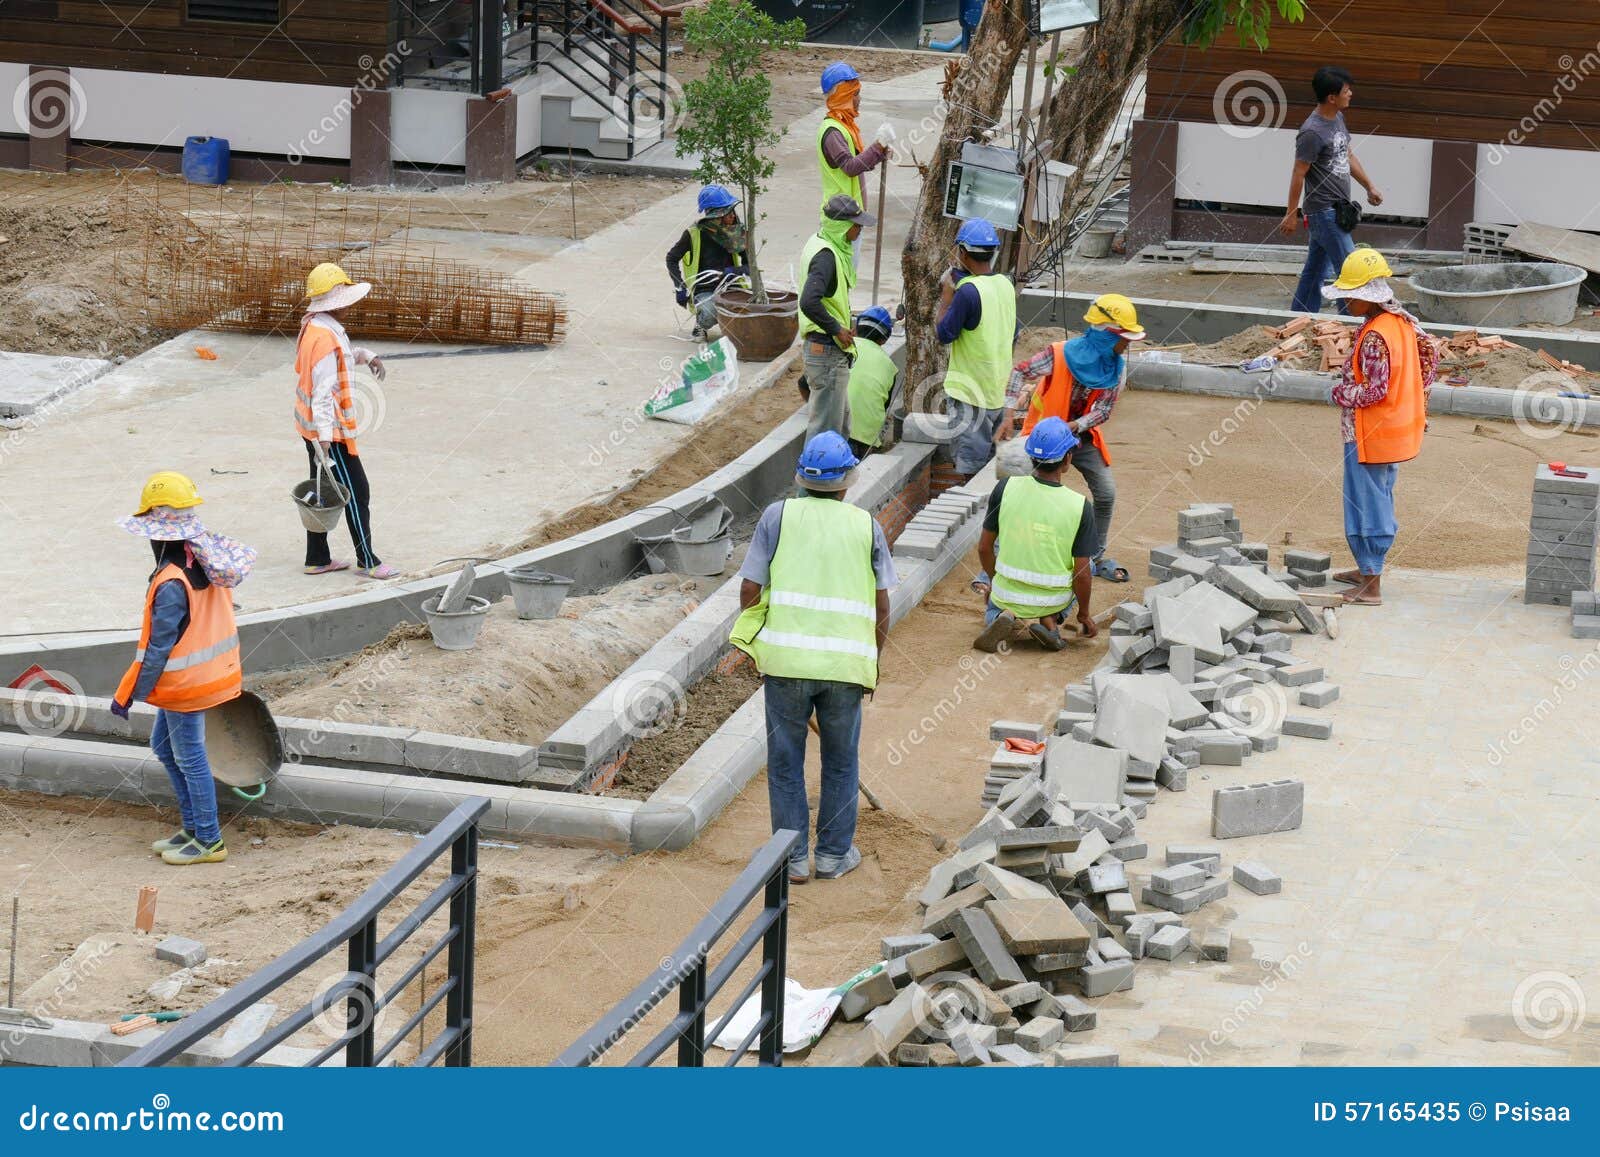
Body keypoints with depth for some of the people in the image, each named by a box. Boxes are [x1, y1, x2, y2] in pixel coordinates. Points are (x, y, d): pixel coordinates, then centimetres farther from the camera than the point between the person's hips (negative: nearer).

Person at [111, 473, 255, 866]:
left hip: (184, 684, -9)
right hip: (208, 671, 9)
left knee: (189, 758, 5)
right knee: (163, 745, 22)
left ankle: (209, 841, 16)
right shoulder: (209, 563, -2)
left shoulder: (170, 585, -27)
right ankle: (193, 826, 29)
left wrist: (127, 695, -12)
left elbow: (157, 649, -22)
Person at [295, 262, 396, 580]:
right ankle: (367, 561, 9)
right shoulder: (325, 338, -24)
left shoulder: (313, 326, 7)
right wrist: (325, 437, -28)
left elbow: (344, 352, 29)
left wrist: (368, 357, 13)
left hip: (310, 425, 10)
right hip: (329, 428, -10)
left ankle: (317, 559, 21)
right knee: (356, 493, 0)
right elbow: (324, 392, -27)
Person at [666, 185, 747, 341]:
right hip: (704, 290, -3)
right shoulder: (695, 233, -7)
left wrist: (732, 271, -13)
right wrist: (680, 287, -5)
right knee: (709, 318, -36)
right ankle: (700, 323, 5)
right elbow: (672, 258, 4)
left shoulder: (737, 232, 4)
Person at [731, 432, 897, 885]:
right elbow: (881, 608, 8)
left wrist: (755, 641, 17)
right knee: (841, 761, 17)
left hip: (786, 660, -1)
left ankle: (793, 857, 13)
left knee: (786, 761, 11)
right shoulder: (867, 526, 6)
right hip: (846, 662, 1)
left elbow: (749, 592, 1)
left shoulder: (778, 516, 2)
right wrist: (871, 661, 22)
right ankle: (834, 854, 21)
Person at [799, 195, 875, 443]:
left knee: (842, 418, 21)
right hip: (828, 352, -11)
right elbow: (809, 303, -35)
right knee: (826, 425, -3)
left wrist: (842, 324, 14)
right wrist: (837, 329, -22)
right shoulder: (826, 255, -23)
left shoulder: (818, 243, 9)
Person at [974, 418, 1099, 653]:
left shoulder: (1005, 488, -13)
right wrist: (1084, 614, 7)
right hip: (1054, 599, -1)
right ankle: (1050, 620, 4)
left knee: (993, 604, 37)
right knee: (1082, 580, 33)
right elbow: (1082, 574, -11)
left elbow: (984, 548, -3)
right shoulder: (1080, 507, -17)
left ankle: (1003, 616, 1)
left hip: (1007, 594, 1)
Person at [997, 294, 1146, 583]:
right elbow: (1021, 372, -13)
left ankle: (1097, 557, 19)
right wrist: (1009, 416, -17)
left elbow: (1103, 410, -12)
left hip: (1082, 434, 5)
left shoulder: (1117, 366, -12)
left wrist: (1074, 426, -29)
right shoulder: (1060, 355, -26)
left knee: (1106, 493, 1)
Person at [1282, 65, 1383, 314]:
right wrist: (1291, 215, -13)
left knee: (1315, 271, 13)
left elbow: (1348, 156, 23)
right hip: (1324, 212, -9)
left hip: (1338, 210, 9)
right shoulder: (1312, 133, -20)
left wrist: (1369, 186, 23)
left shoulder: (1337, 119, 9)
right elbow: (1298, 175, -16)